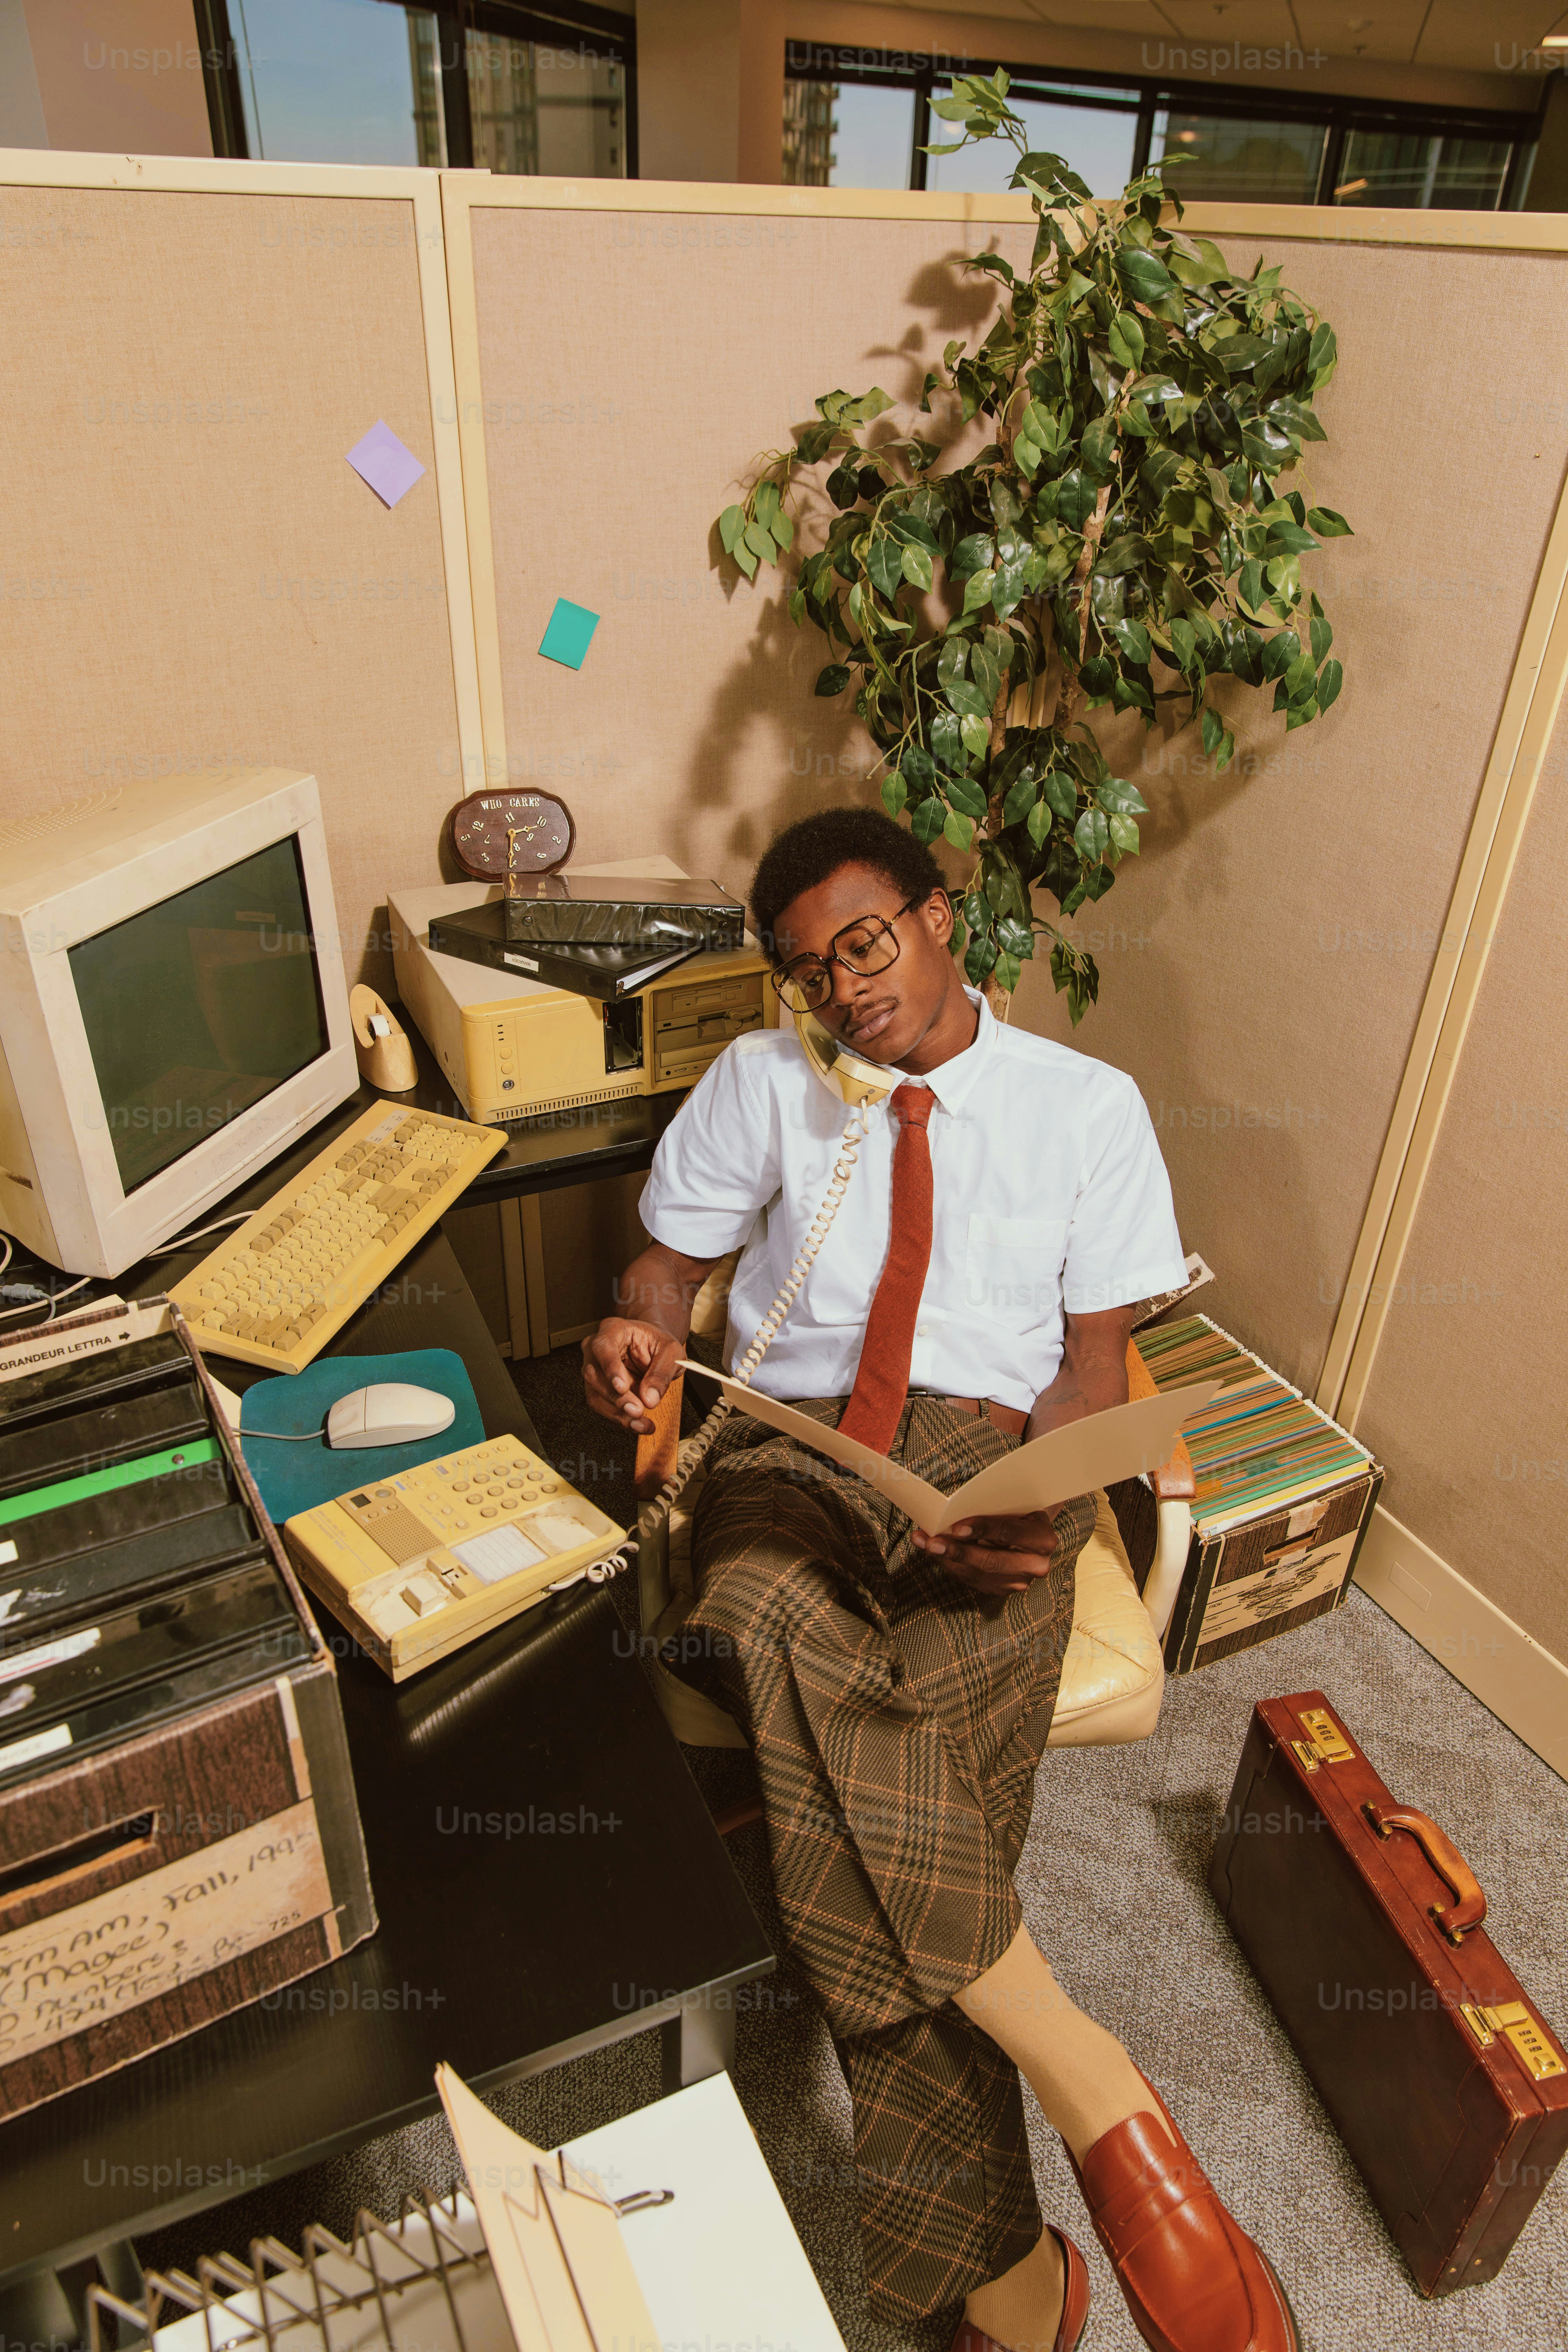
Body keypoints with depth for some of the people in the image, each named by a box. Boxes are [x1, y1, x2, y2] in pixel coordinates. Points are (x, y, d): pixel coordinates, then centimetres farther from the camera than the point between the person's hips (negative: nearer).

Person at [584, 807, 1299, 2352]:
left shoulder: (1089, 1105, 13)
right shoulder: (760, 1081, 18)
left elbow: (1095, 1354, 9)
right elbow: (671, 1254, 19)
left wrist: (1038, 1500, -12)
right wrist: (645, 1331, -7)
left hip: (995, 1464, 0)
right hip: (794, 1455, 1)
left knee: (936, 1790, -30)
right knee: (768, 1624, -36)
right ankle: (1092, 2090, -29)